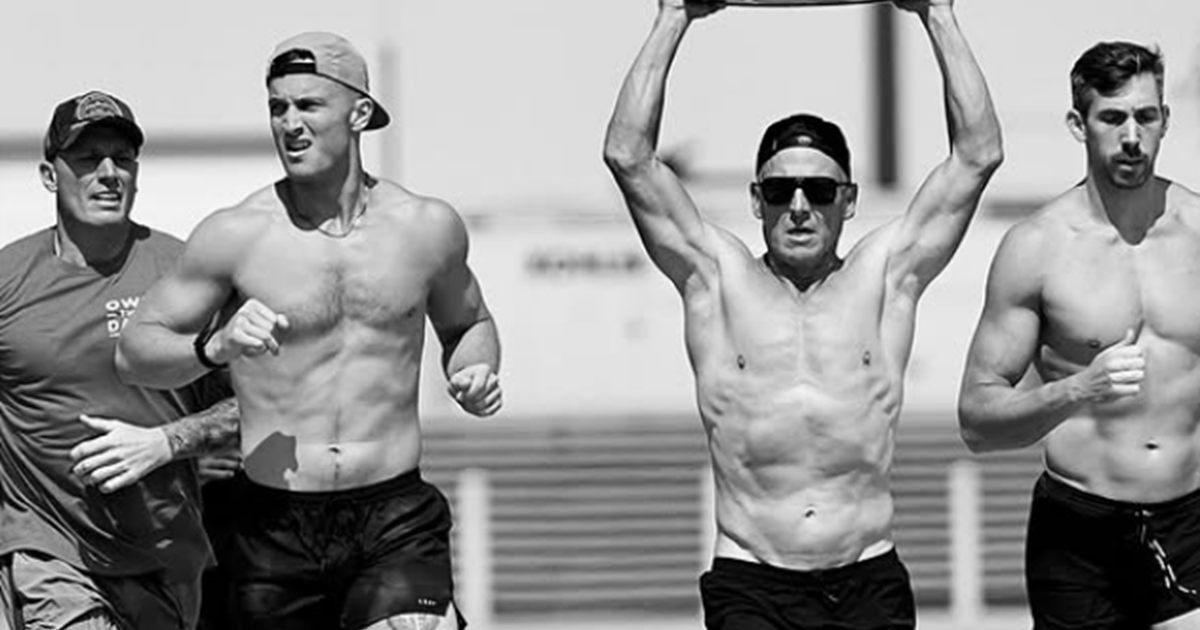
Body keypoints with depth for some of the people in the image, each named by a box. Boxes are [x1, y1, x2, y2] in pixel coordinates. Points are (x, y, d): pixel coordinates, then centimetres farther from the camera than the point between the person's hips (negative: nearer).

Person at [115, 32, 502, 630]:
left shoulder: (426, 226, 5)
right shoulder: (236, 234, -3)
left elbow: (466, 324, 25)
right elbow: (135, 350, 3)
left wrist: (475, 373, 2)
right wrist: (215, 348, -17)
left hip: (397, 520, 0)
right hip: (277, 530, 0)